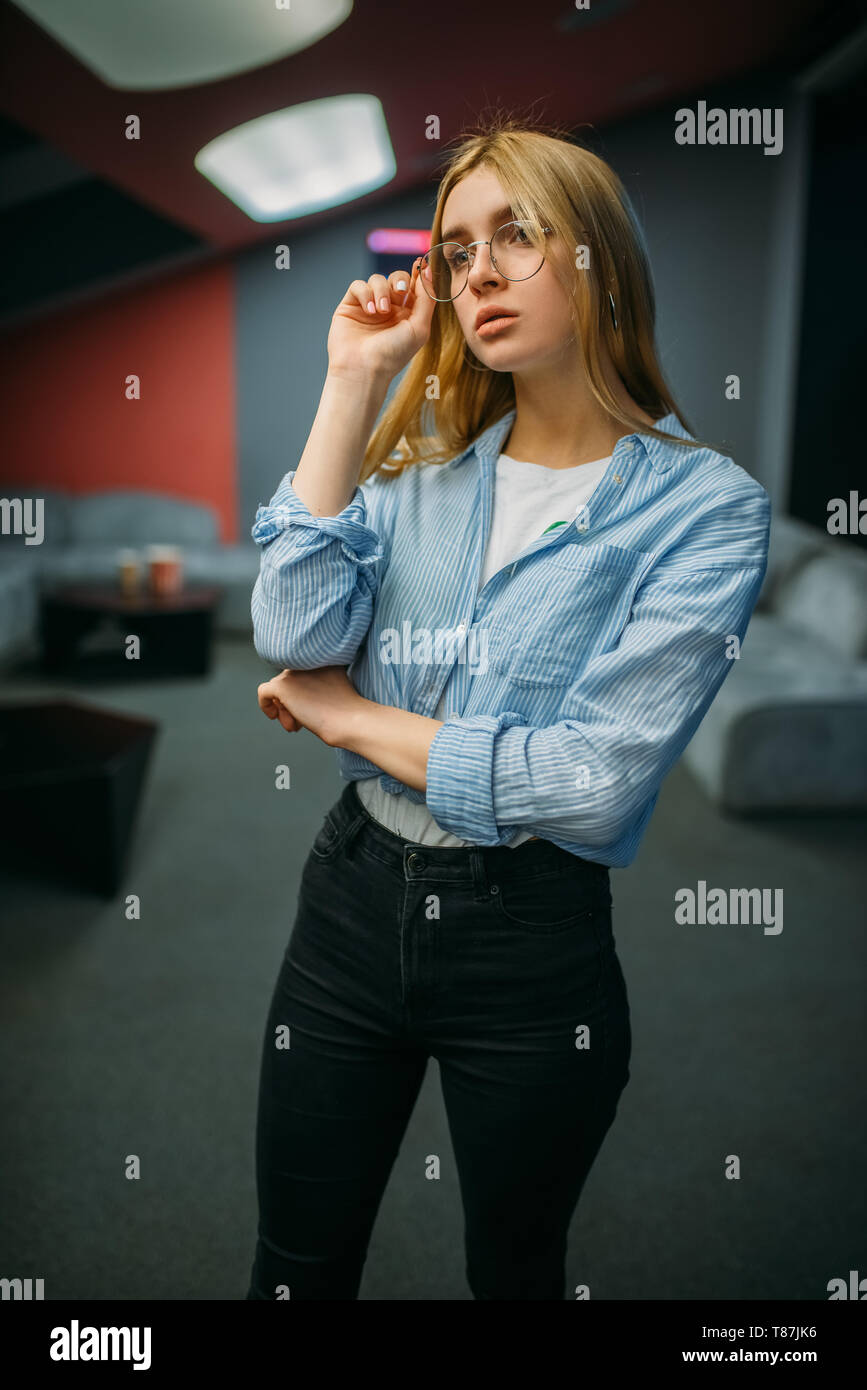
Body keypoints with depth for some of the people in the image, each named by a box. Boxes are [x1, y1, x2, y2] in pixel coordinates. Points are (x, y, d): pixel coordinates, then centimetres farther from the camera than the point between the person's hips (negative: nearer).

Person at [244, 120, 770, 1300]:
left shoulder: (704, 504, -11)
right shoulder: (424, 466, 3)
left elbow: (593, 779, -20)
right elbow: (294, 637, -13)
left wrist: (350, 717, -10)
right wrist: (353, 383, -10)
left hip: (535, 943, -3)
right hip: (354, 899, 4)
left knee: (514, 1273, 24)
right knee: (295, 1269, 20)